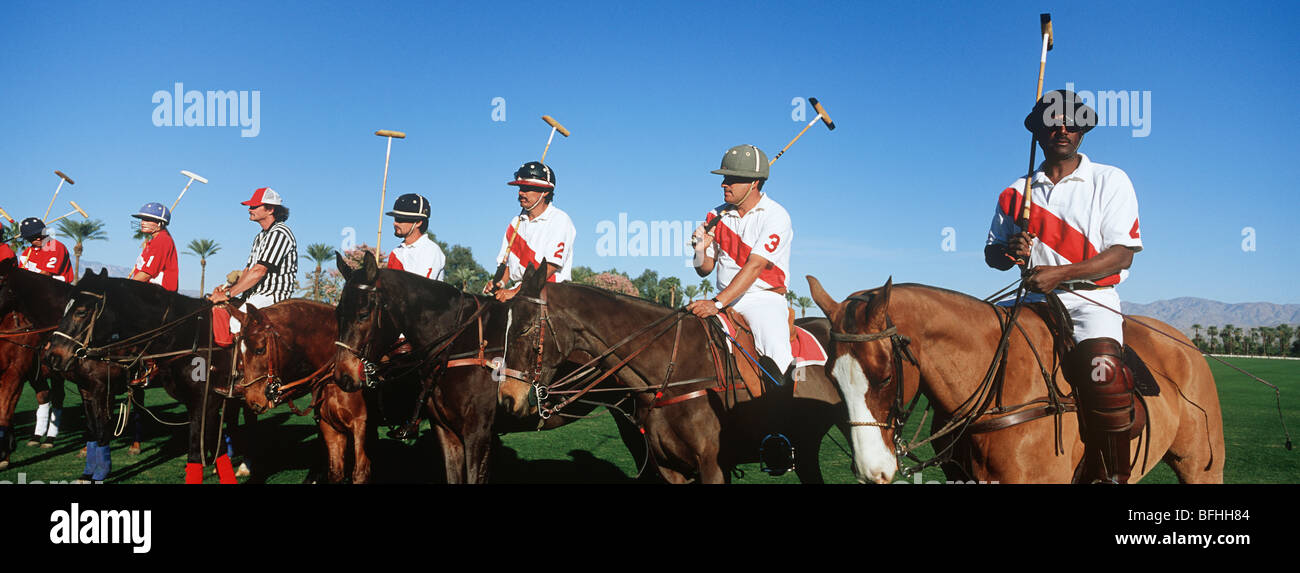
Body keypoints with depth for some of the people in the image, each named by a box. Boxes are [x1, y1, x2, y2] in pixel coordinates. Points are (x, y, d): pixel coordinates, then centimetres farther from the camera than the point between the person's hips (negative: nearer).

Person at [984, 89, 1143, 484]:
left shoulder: (1111, 181, 3)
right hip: (1036, 301, 5)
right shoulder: (1016, 193, 13)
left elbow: (1122, 255, -5)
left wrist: (1060, 273, -19)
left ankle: (1111, 475, -18)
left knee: (1102, 369, -33)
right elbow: (991, 253, 16)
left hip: (1091, 300, -4)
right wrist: (1010, 251, -9)